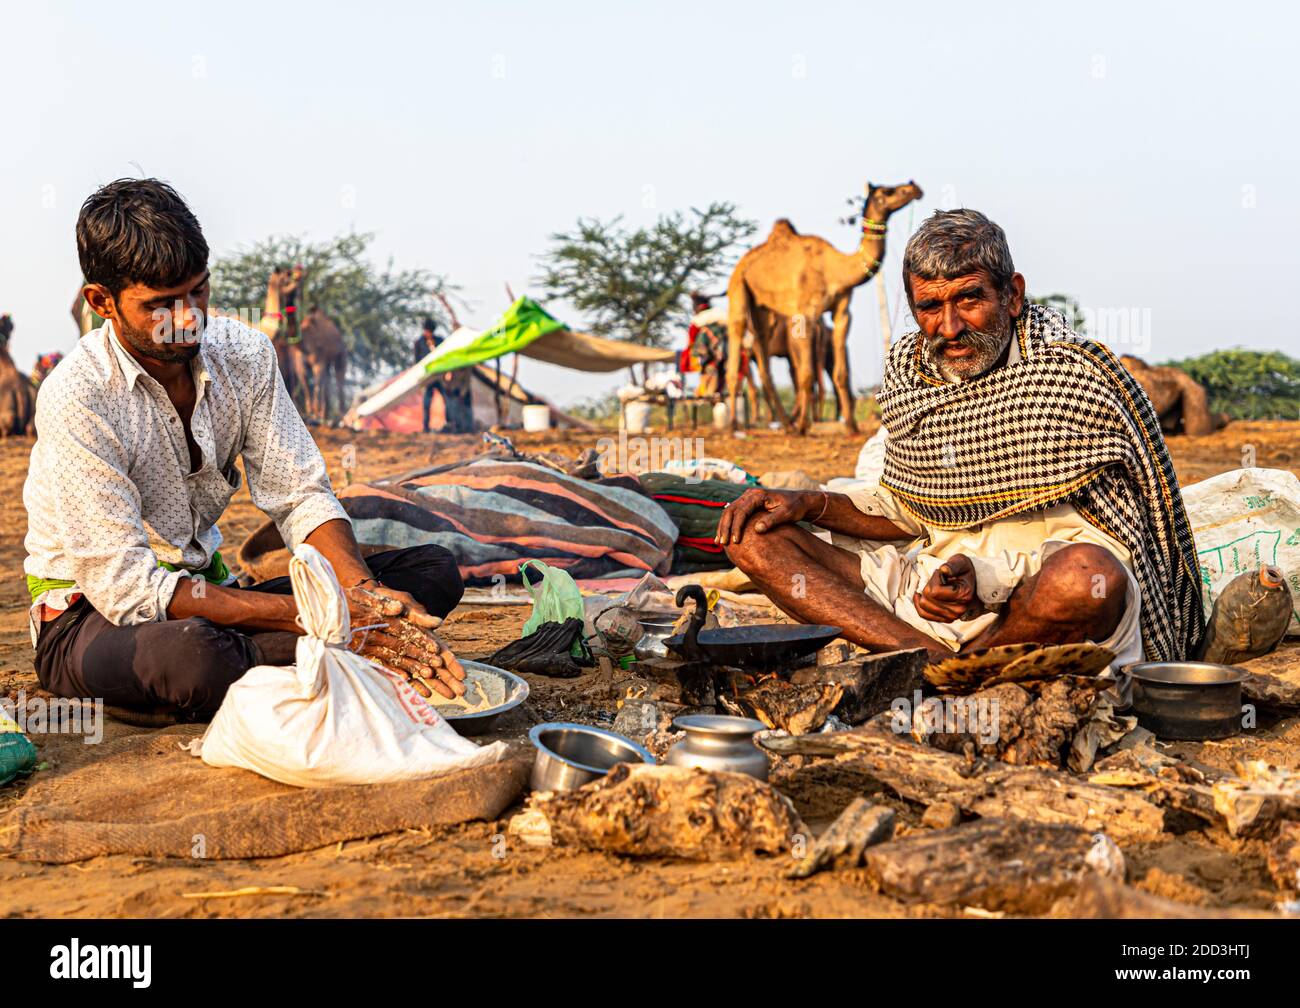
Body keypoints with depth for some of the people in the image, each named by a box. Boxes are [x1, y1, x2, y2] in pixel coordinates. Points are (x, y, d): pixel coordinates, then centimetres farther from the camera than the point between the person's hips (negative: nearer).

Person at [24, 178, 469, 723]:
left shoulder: (243, 353, -4)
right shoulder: (76, 397, -22)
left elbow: (300, 495, -4)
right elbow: (126, 587, -25)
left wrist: (365, 594, -25)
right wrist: (312, 616, -30)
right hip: (91, 613, -6)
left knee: (433, 570, -9)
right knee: (195, 657, -44)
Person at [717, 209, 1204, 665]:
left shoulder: (1072, 375, -11)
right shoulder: (907, 368, 7)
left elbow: (1100, 541, -14)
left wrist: (986, 580, -30)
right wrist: (811, 505, -2)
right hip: (926, 580, 6)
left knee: (1090, 576, -42)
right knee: (752, 535, -6)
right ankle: (941, 662, -24)